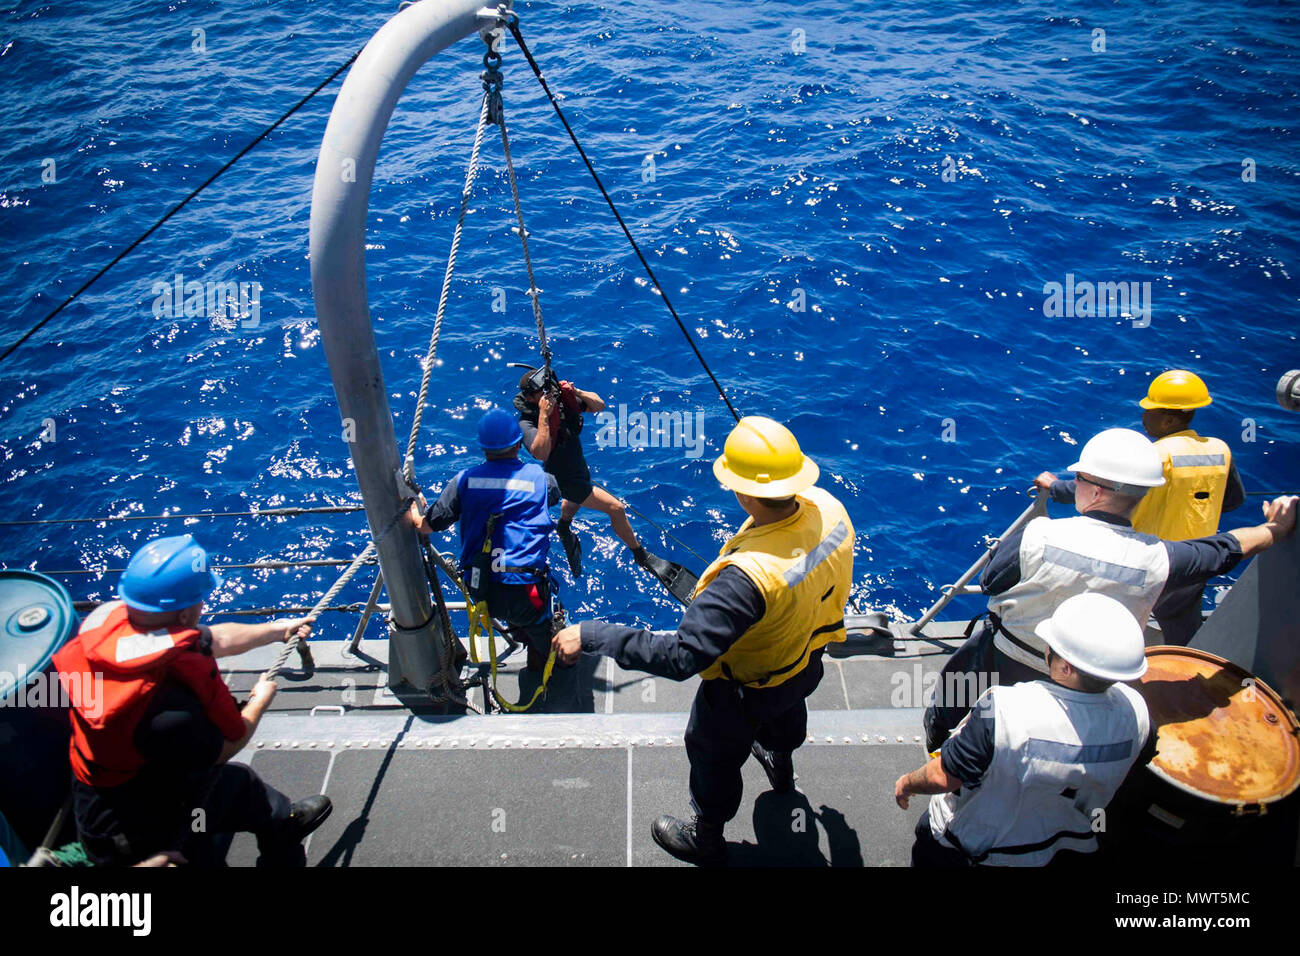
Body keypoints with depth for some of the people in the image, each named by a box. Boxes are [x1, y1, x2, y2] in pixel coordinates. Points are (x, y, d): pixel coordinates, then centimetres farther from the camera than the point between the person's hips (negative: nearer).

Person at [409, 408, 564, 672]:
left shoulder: (465, 479, 0)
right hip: (525, 594, -3)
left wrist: (414, 513, 31)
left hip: (481, 592, 3)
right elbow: (555, 494, 25)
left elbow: (426, 526, 6)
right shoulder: (540, 478, 0)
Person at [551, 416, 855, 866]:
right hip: (808, 665, 7)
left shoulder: (749, 576, -49)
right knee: (785, 713, 41)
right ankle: (781, 766, 75)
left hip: (745, 690, -7)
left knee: (714, 757, 25)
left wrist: (591, 635, -41)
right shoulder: (828, 508, -26)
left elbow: (680, 656, -48)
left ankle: (705, 840, 54)